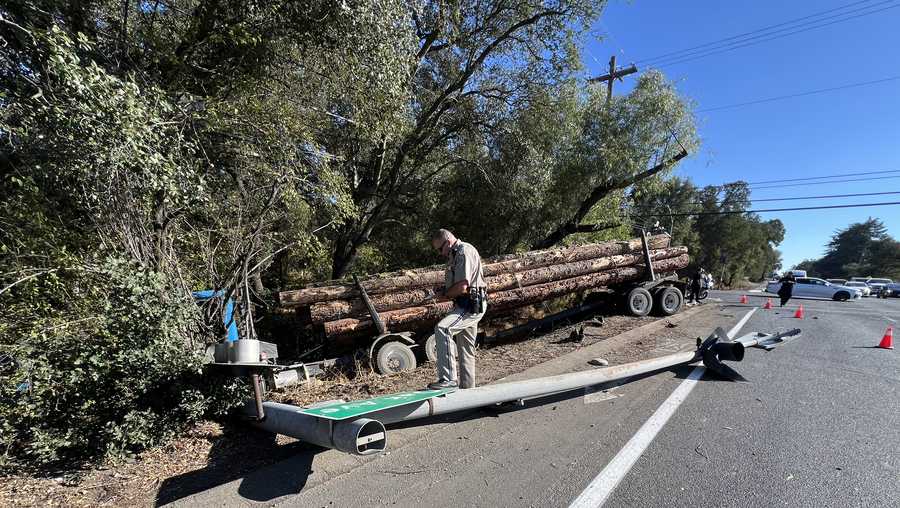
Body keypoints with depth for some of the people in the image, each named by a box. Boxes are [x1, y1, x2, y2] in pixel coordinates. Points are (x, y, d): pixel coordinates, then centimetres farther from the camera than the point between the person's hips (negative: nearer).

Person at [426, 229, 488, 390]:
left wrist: (444, 295, -7)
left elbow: (462, 287, -22)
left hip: (471, 306, -11)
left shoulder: (464, 252, -14)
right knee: (465, 349, 17)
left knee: (442, 329, -29)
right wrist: (444, 294, 9)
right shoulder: (455, 254, 19)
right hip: (466, 306, 11)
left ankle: (448, 378, -28)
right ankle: (467, 387, 28)